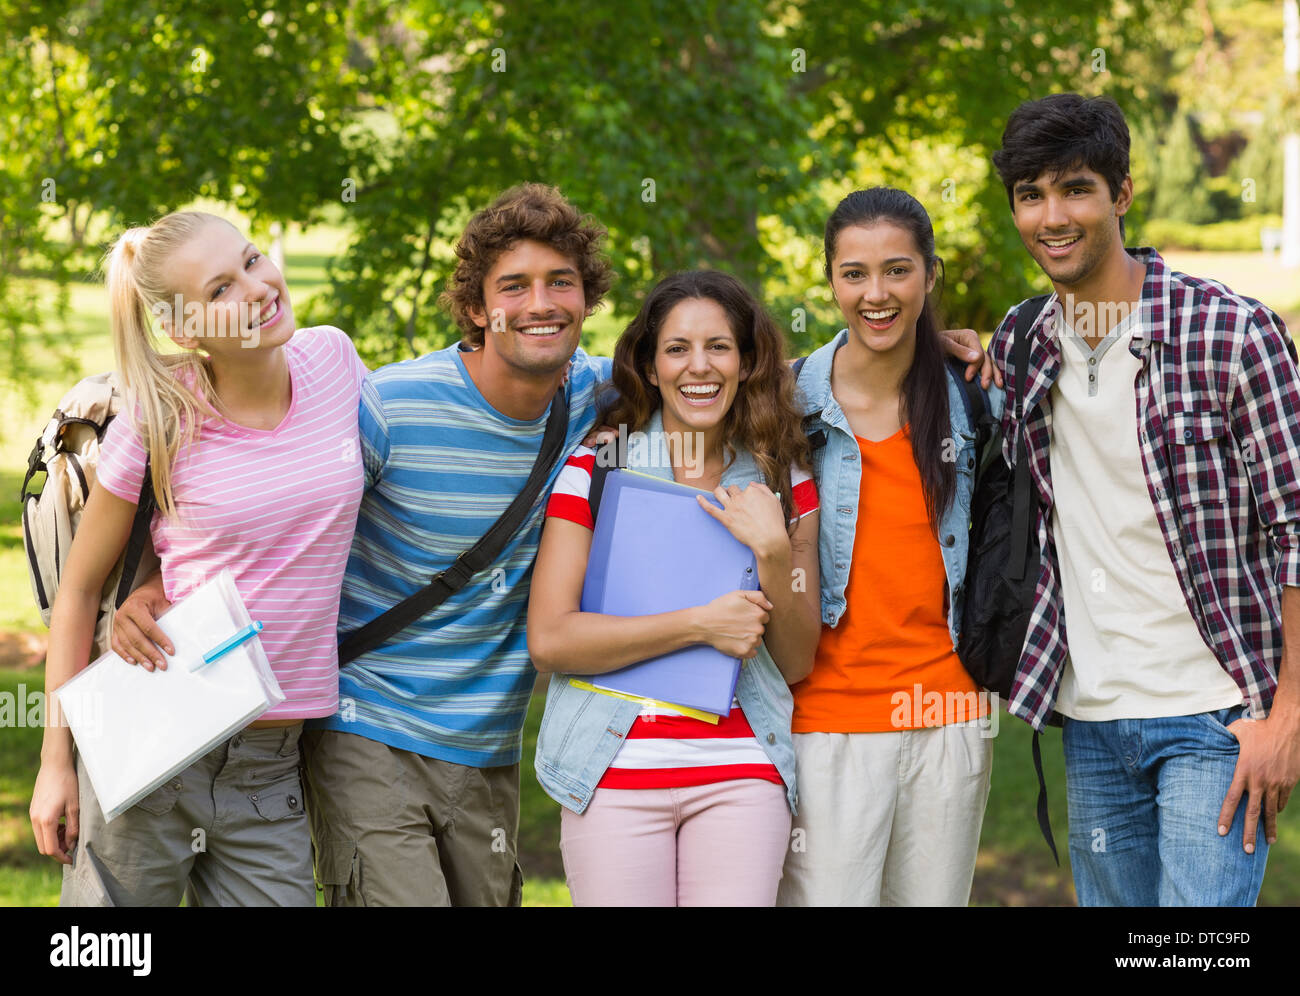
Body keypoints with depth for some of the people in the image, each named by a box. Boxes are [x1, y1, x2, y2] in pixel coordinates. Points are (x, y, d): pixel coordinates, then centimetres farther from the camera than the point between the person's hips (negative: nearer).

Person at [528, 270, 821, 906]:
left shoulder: (784, 482, 9)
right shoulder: (598, 469, 1)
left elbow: (797, 663, 8)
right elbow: (548, 641, -8)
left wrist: (773, 552, -8)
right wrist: (700, 625, -11)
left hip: (741, 775, 2)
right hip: (617, 773, -2)